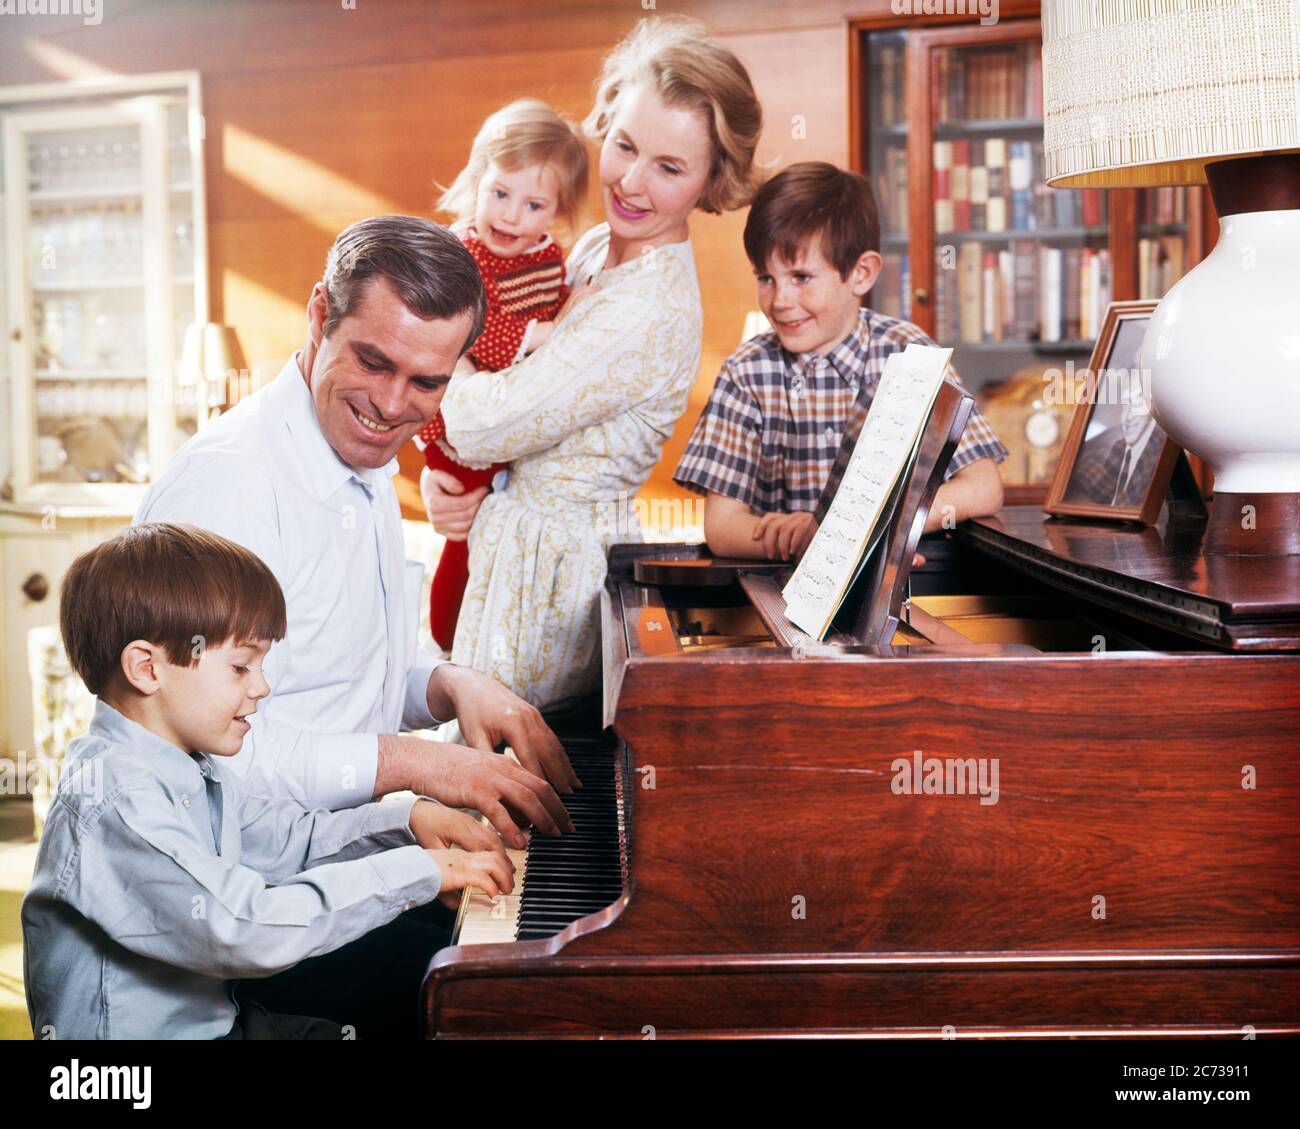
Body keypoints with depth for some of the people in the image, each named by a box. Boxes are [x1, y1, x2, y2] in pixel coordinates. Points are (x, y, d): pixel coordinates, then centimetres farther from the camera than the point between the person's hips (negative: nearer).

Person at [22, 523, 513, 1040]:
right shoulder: (114, 805, -26)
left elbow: (290, 838, 19)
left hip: (212, 1018, 9)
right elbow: (251, 930, -33)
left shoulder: (189, 770, 6)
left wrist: (408, 818, 3)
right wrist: (421, 870, -27)